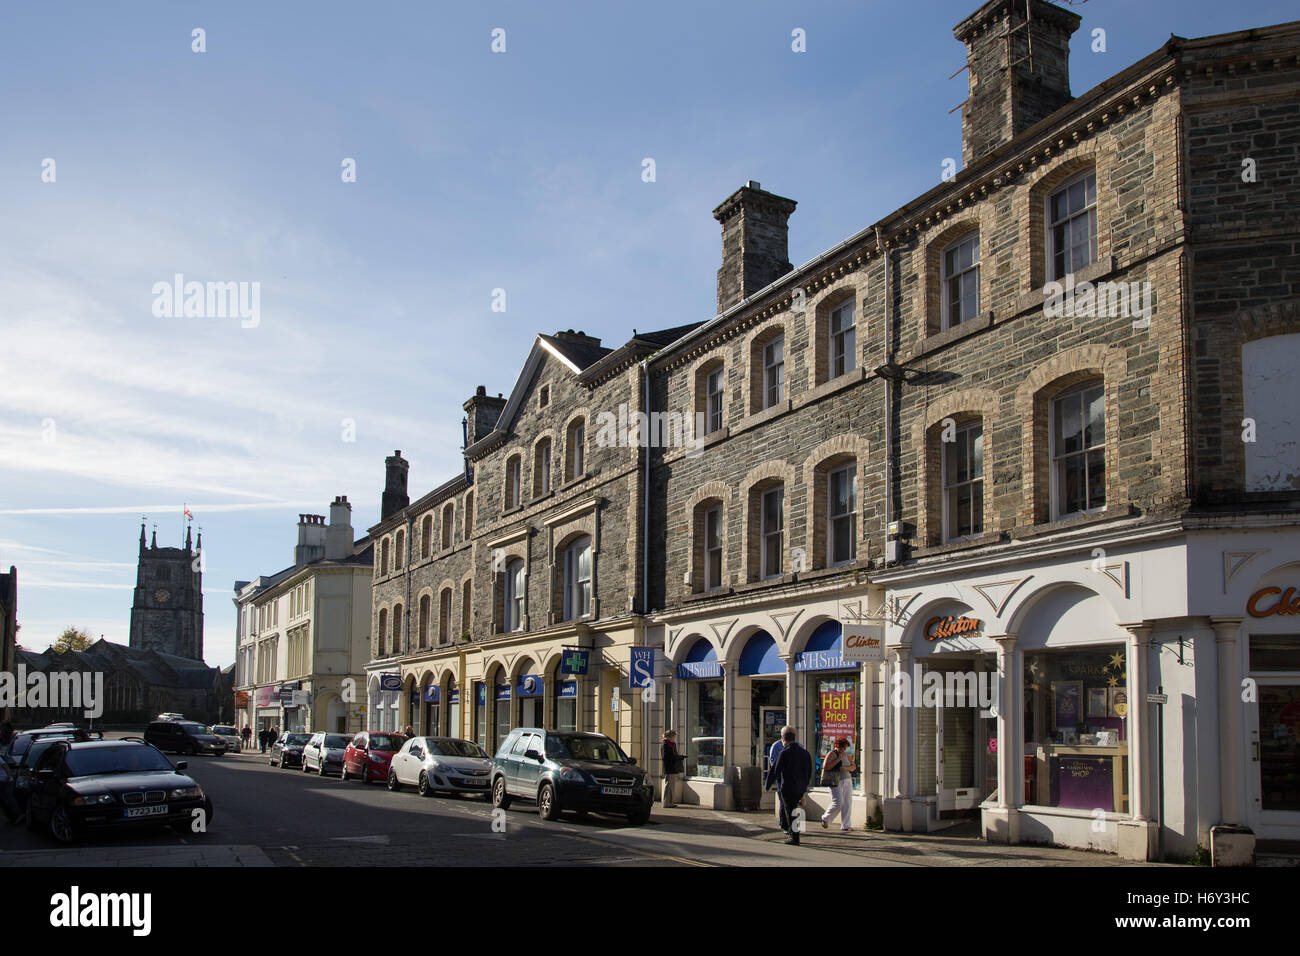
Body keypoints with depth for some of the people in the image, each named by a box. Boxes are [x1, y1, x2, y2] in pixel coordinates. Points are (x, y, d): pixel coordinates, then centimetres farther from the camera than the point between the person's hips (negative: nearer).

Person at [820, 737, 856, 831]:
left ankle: (846, 825, 4)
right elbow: (825, 767, -18)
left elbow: (853, 767, 11)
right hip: (836, 782, -6)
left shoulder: (846, 754, 11)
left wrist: (846, 768, -11)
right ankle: (825, 819, 12)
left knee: (848, 803, 0)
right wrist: (838, 759, -18)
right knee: (837, 803, -11)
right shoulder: (831, 754, -8)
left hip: (847, 781, 6)